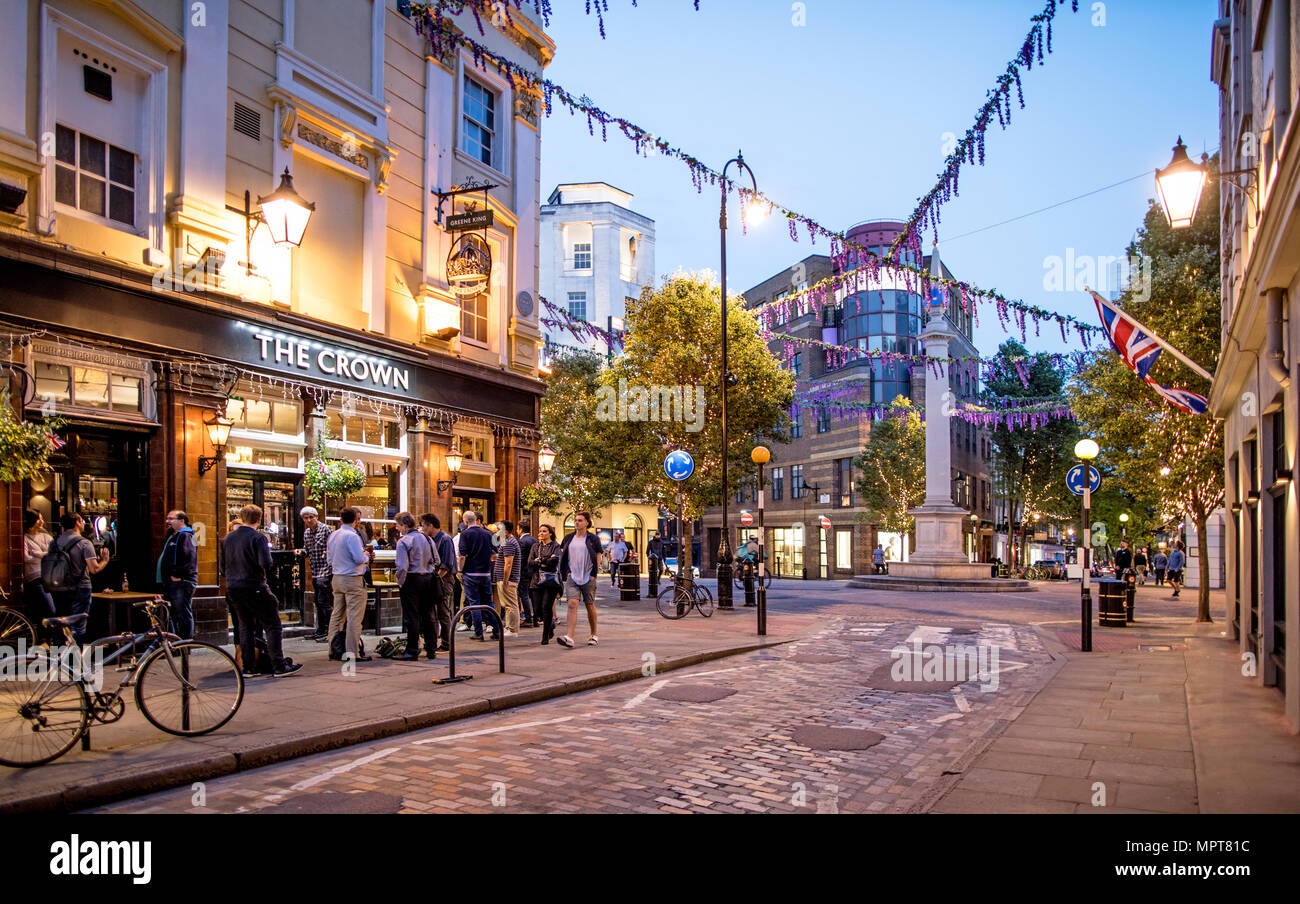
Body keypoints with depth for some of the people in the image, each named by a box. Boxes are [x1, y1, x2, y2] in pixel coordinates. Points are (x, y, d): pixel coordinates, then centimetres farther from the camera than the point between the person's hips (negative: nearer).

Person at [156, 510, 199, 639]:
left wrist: (178, 575, -20)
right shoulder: (172, 537, 23)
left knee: (184, 615, -9)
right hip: (171, 583, 11)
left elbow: (189, 558, -22)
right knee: (174, 616, 12)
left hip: (182, 583, -11)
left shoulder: (185, 536, -10)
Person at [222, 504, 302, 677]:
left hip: (233, 589, 7)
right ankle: (279, 666, -5)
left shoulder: (227, 538, 9)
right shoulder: (257, 537, -12)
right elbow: (266, 563, -21)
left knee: (245, 627, 16)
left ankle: (247, 668, 16)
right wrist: (262, 572, 1)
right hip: (254, 587, -7)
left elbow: (223, 564, 13)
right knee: (272, 626, -1)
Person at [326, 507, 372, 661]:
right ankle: (351, 652, -6)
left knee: (337, 614, 15)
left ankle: (333, 648, 21)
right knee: (354, 616, -5)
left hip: (337, 578, 8)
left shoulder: (333, 535, 10)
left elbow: (329, 558, 18)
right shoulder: (352, 536, -16)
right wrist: (366, 557, 1)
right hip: (353, 579, -8)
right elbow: (359, 558, -20)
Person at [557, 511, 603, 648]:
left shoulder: (593, 539, 0)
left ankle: (594, 635, 25)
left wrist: (593, 574, -5)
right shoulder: (568, 538, 9)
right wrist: (568, 571, 7)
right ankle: (569, 638, -21)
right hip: (572, 577, 2)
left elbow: (598, 558, 2)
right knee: (572, 604, -12)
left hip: (588, 577, -2)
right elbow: (563, 556, 17)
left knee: (590, 606, 8)